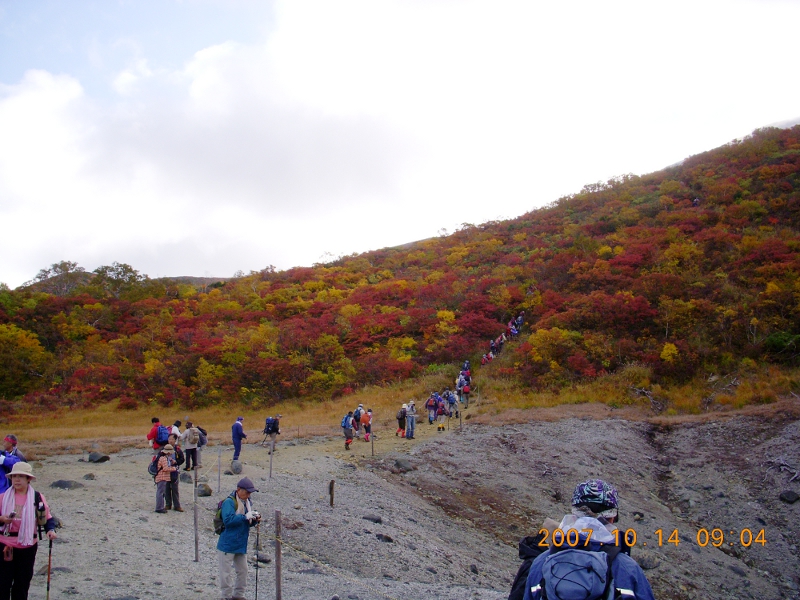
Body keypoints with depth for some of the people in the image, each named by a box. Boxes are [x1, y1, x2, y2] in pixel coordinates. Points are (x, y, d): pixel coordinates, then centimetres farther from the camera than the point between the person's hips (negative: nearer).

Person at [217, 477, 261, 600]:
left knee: (242, 570, 14)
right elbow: (228, 520, -28)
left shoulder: (247, 502, 9)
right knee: (226, 572, 2)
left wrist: (255, 520, -6)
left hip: (241, 544, 8)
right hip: (228, 544, -8)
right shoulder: (229, 502, -16)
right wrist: (245, 517, -29)